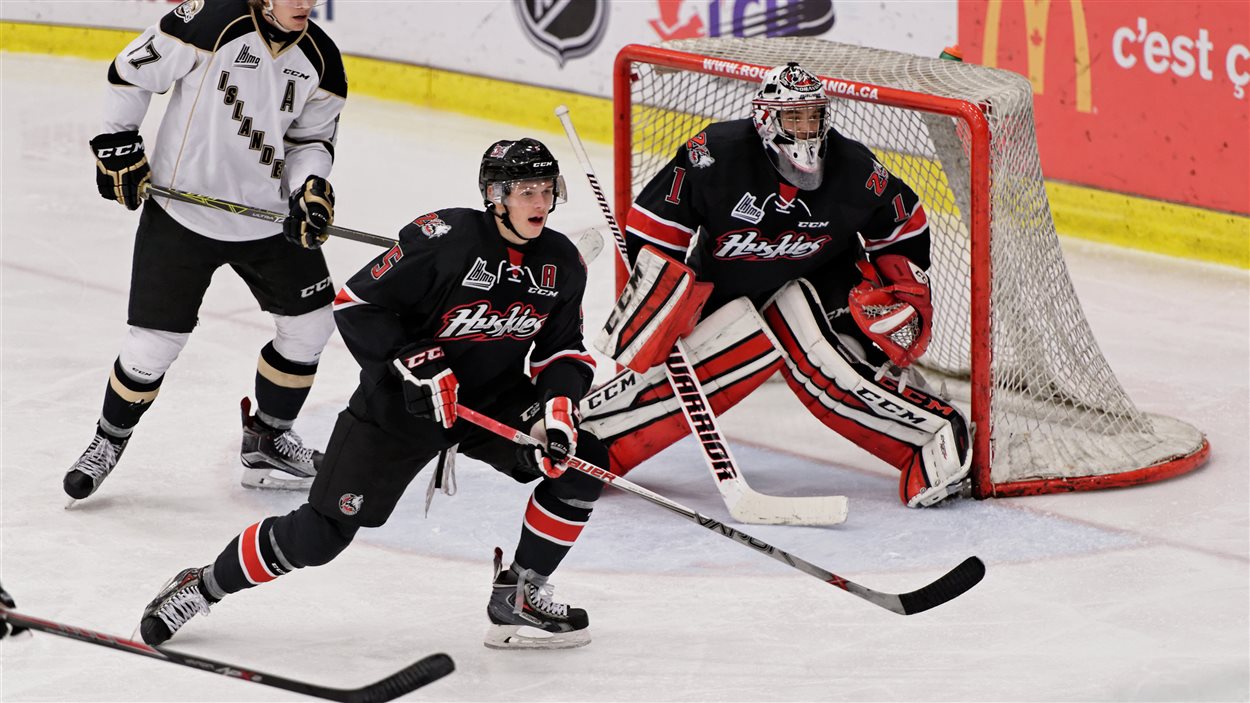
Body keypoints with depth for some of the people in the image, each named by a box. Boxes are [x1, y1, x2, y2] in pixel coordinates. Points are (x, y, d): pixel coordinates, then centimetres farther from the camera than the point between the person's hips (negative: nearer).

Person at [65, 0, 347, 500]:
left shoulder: (319, 59, -3)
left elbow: (312, 136, 8)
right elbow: (130, 72, -9)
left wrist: (311, 186, -11)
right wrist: (116, 146, -8)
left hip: (268, 215, 5)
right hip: (181, 210, -5)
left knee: (309, 325, 7)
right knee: (155, 342, -3)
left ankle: (266, 440, 26)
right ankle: (110, 440, 22)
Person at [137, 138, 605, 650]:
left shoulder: (562, 263, -4)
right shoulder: (445, 239, -22)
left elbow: (562, 349, 5)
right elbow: (356, 305, -17)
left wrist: (558, 405, -14)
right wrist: (415, 362, -25)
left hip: (497, 404, 5)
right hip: (398, 406, -5)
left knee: (581, 463, -14)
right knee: (321, 533, -7)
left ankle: (519, 598, 1)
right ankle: (202, 587, 13)